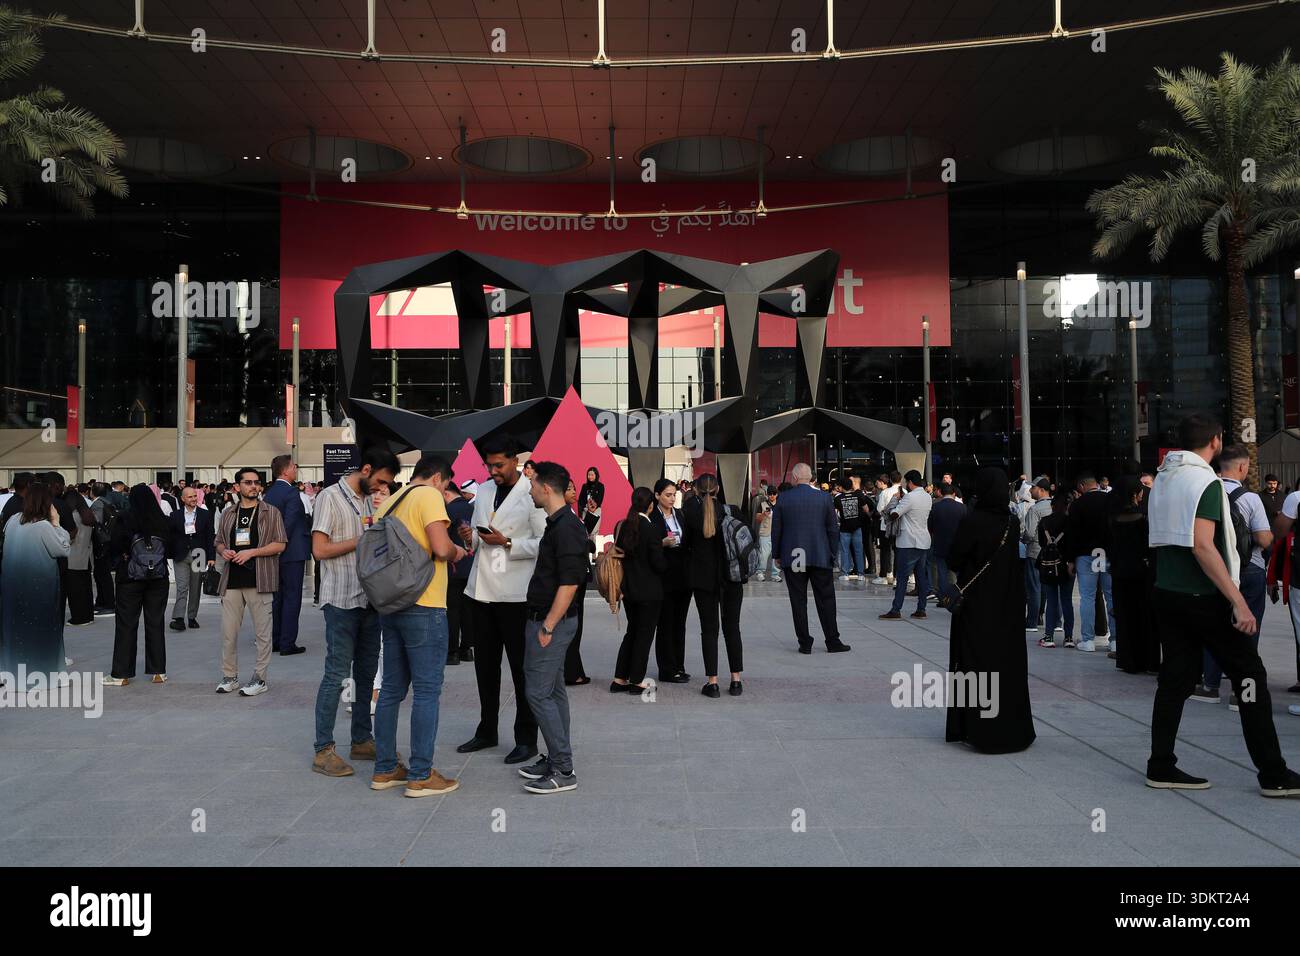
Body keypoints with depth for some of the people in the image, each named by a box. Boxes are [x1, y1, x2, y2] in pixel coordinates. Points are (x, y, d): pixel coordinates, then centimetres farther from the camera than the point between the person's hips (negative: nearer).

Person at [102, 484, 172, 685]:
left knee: (126, 625, 6)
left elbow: (113, 548, -7)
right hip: (159, 578, 2)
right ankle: (158, 671, 14)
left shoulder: (126, 520, -11)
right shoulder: (163, 521, -5)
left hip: (130, 578, -2)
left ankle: (121, 674, 9)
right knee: (155, 623, 10)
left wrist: (124, 556, 11)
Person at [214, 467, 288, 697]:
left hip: (259, 580, -4)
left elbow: (280, 545, -5)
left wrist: (251, 552, -14)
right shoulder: (228, 514, 13)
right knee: (228, 632, 7)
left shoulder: (271, 513, 0)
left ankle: (260, 679, 9)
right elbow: (219, 542, 22)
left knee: (262, 633, 1)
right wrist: (224, 551, -1)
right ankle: (229, 677, 19)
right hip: (232, 580, 4)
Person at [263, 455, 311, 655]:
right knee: (292, 597, -3)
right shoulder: (291, 492, -15)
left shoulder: (269, 494, 10)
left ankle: (273, 640, 18)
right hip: (291, 553, -8)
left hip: (274, 553, 8)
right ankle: (287, 643, -2)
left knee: (276, 597, 13)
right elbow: (290, 524, -20)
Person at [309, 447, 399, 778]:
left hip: (369, 599, 8)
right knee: (336, 674, -5)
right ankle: (323, 749, 3)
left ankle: (362, 741, 22)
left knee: (367, 673, 12)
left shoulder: (370, 501, 15)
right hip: (342, 601, -7)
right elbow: (320, 550, -14)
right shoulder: (330, 497, -7)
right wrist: (363, 540, -13)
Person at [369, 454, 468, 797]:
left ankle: (385, 770, 21)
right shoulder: (429, 496, -9)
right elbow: (441, 547, -22)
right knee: (427, 691, -1)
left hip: (391, 605, 8)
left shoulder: (390, 502, 15)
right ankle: (420, 776, 3)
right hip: (423, 607, -8)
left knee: (392, 689, 14)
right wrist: (456, 552, 1)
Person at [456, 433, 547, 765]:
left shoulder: (532, 495, -8)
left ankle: (527, 739, 13)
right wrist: (469, 538, -2)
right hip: (481, 589, 7)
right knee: (485, 664, 14)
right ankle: (487, 731, 28)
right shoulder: (483, 494, 13)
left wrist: (507, 543, -20)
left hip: (515, 594, -6)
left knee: (521, 667, 3)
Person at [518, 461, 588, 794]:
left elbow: (569, 583, -23)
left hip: (552, 621, -10)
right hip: (546, 618, 10)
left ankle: (563, 771, -3)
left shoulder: (567, 528, -19)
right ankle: (557, 761, 23)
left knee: (538, 692, -8)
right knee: (553, 691, 14)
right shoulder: (557, 523, 13)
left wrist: (547, 627, -21)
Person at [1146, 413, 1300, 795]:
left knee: (1175, 677, 9)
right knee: (1250, 675, 2)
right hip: (1203, 597, -8)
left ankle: (1161, 767, 9)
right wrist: (1239, 602, -22)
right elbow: (1202, 546, -22)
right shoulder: (1206, 482, -14)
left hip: (1167, 593, 8)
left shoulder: (1162, 478, 11)